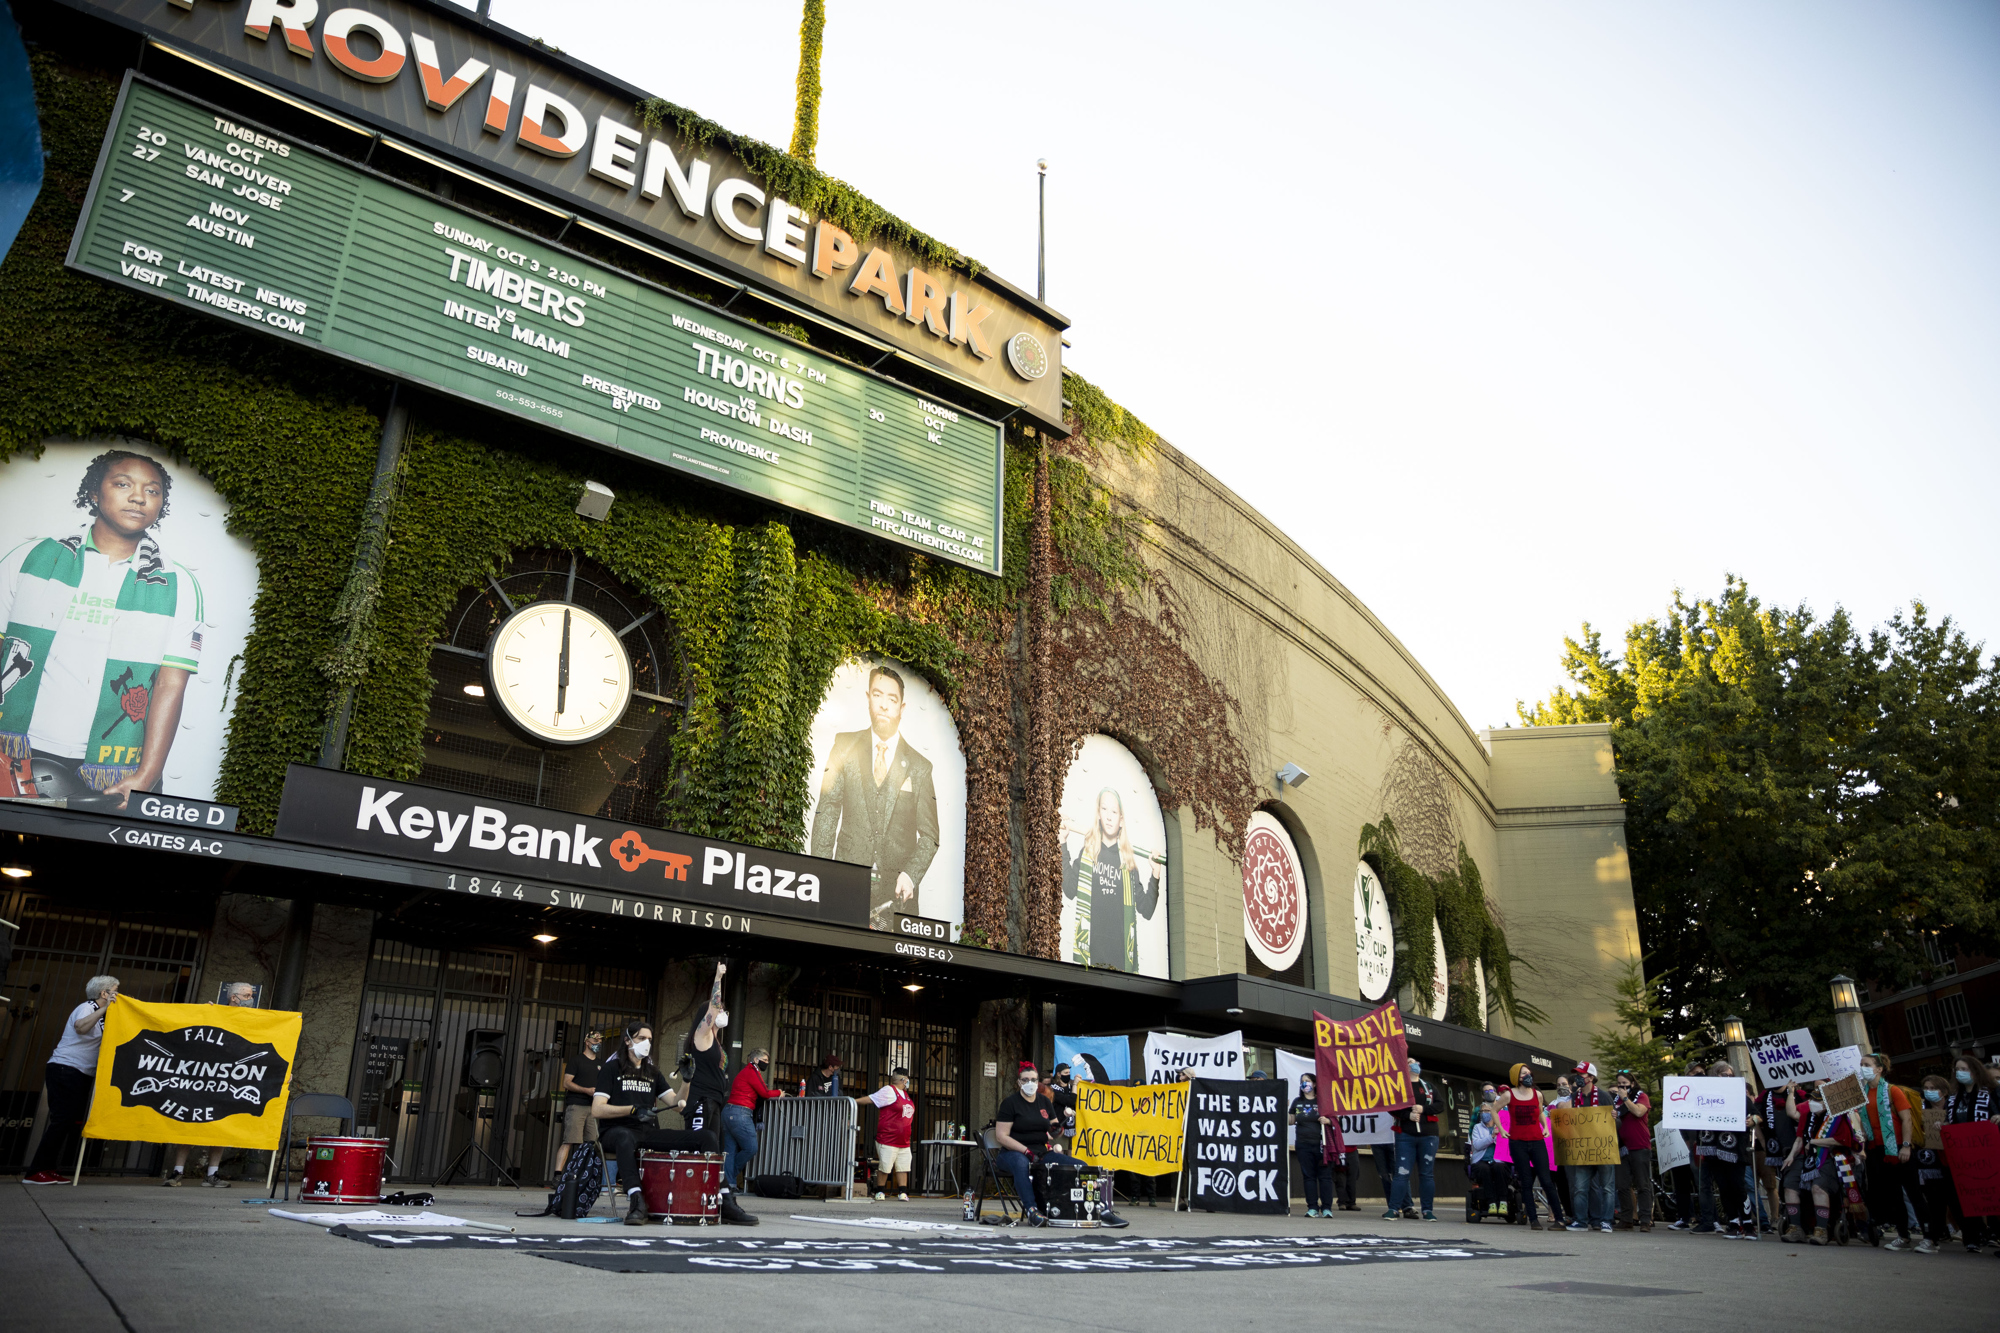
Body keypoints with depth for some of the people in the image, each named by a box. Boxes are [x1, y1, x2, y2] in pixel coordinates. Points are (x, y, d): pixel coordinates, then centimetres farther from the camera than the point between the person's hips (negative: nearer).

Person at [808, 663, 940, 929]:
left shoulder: (920, 767, 10)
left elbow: (929, 835, 10)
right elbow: (826, 812, 7)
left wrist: (910, 875, -8)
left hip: (896, 890, 0)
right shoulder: (845, 746, 10)